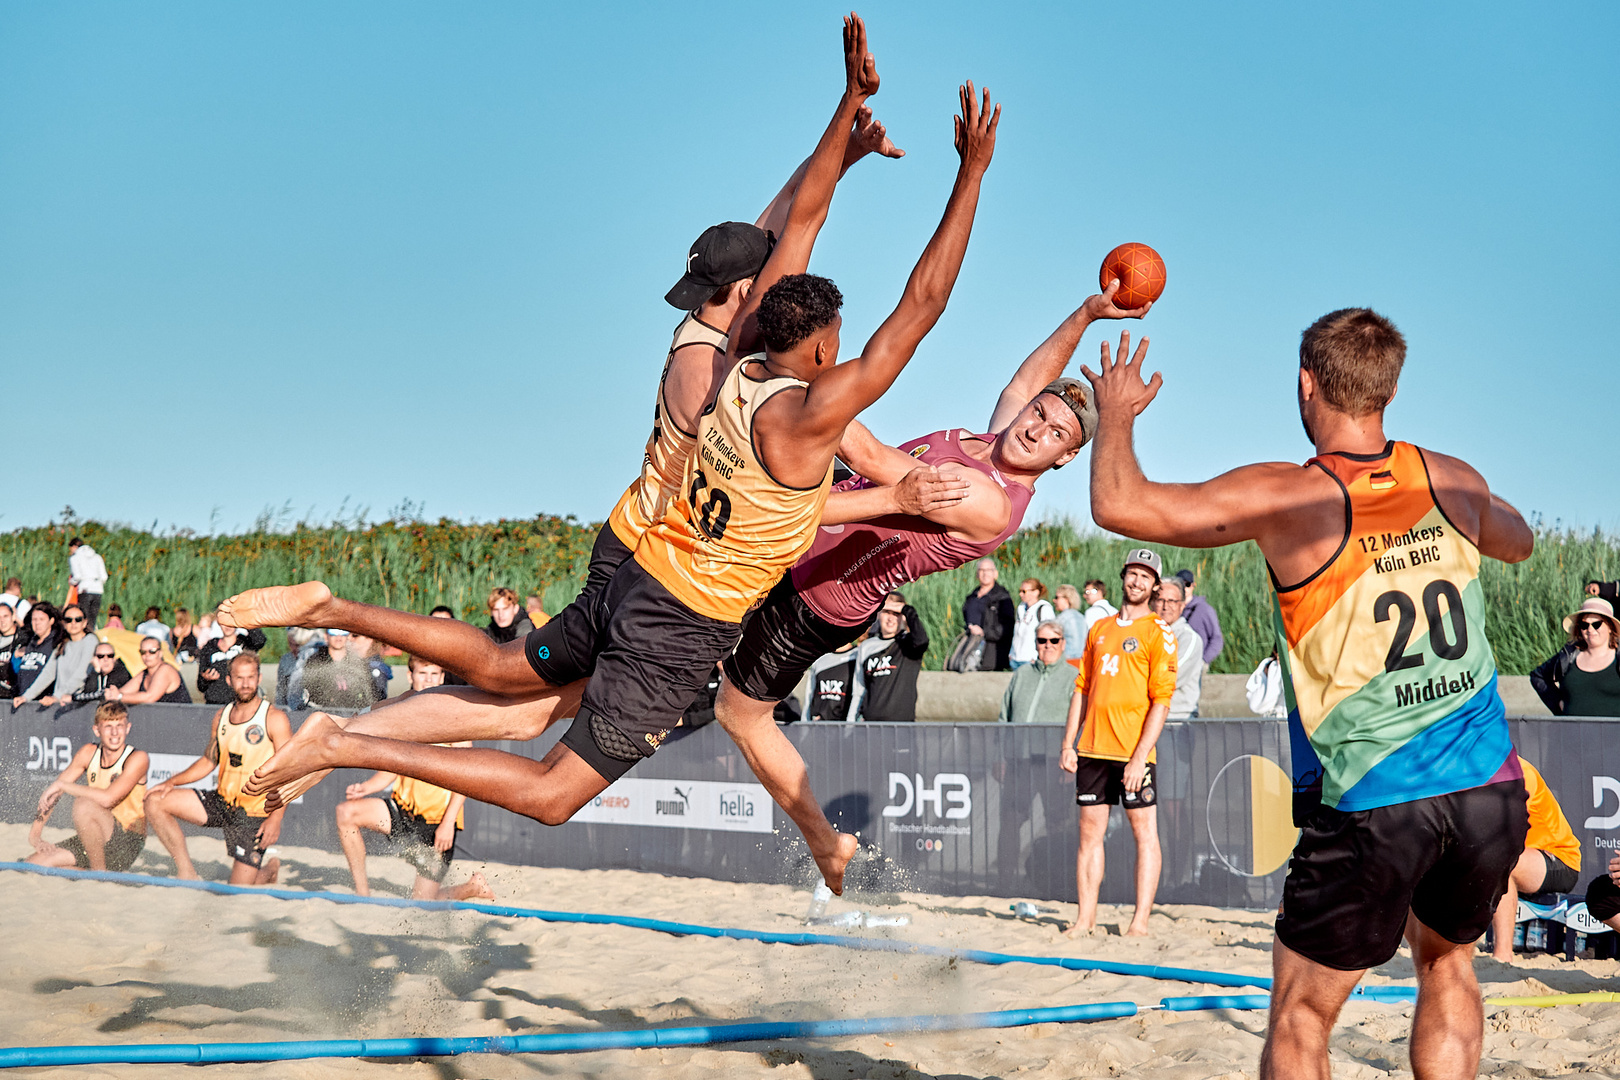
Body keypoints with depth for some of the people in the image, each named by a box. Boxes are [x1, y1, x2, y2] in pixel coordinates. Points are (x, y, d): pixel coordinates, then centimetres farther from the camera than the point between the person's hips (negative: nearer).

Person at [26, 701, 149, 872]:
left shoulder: (138, 758, -14)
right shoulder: (89, 753, 4)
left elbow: (108, 799, -27)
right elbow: (52, 792, 8)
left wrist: (62, 785, -19)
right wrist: (35, 833, -3)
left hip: (127, 844, -7)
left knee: (83, 805, -31)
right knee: (34, 863, -6)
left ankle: (99, 871, -15)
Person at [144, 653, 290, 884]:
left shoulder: (275, 719, -12)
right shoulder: (222, 716, 7)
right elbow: (209, 760, 19)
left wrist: (276, 818, -25)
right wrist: (172, 782, 4)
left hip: (255, 812, -6)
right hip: (222, 802, 6)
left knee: (239, 892, -8)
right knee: (155, 802, -8)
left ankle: (269, 867, 28)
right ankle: (185, 870, 0)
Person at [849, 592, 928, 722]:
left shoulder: (908, 643, 3)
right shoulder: (866, 647, 16)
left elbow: (921, 639, -24)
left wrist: (907, 610, -12)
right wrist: (851, 721, 12)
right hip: (870, 720, 4)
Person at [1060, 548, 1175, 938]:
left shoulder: (1159, 634, -1)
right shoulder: (1100, 629, 16)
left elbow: (1161, 700, -8)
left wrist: (1140, 756, -16)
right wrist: (1068, 743, 9)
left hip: (1133, 751, -5)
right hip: (1092, 749, 5)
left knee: (1145, 833, -2)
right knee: (1090, 832, 6)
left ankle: (1140, 923, 2)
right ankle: (1085, 919, 12)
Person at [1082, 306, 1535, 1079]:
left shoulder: (1286, 499, -10)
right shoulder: (1455, 483, 5)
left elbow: (1118, 503, -12)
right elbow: (1518, 543, 29)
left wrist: (1116, 413, 6)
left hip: (1374, 809, -4)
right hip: (1488, 787, 5)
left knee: (1300, 1017, 10)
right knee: (1446, 961, 29)